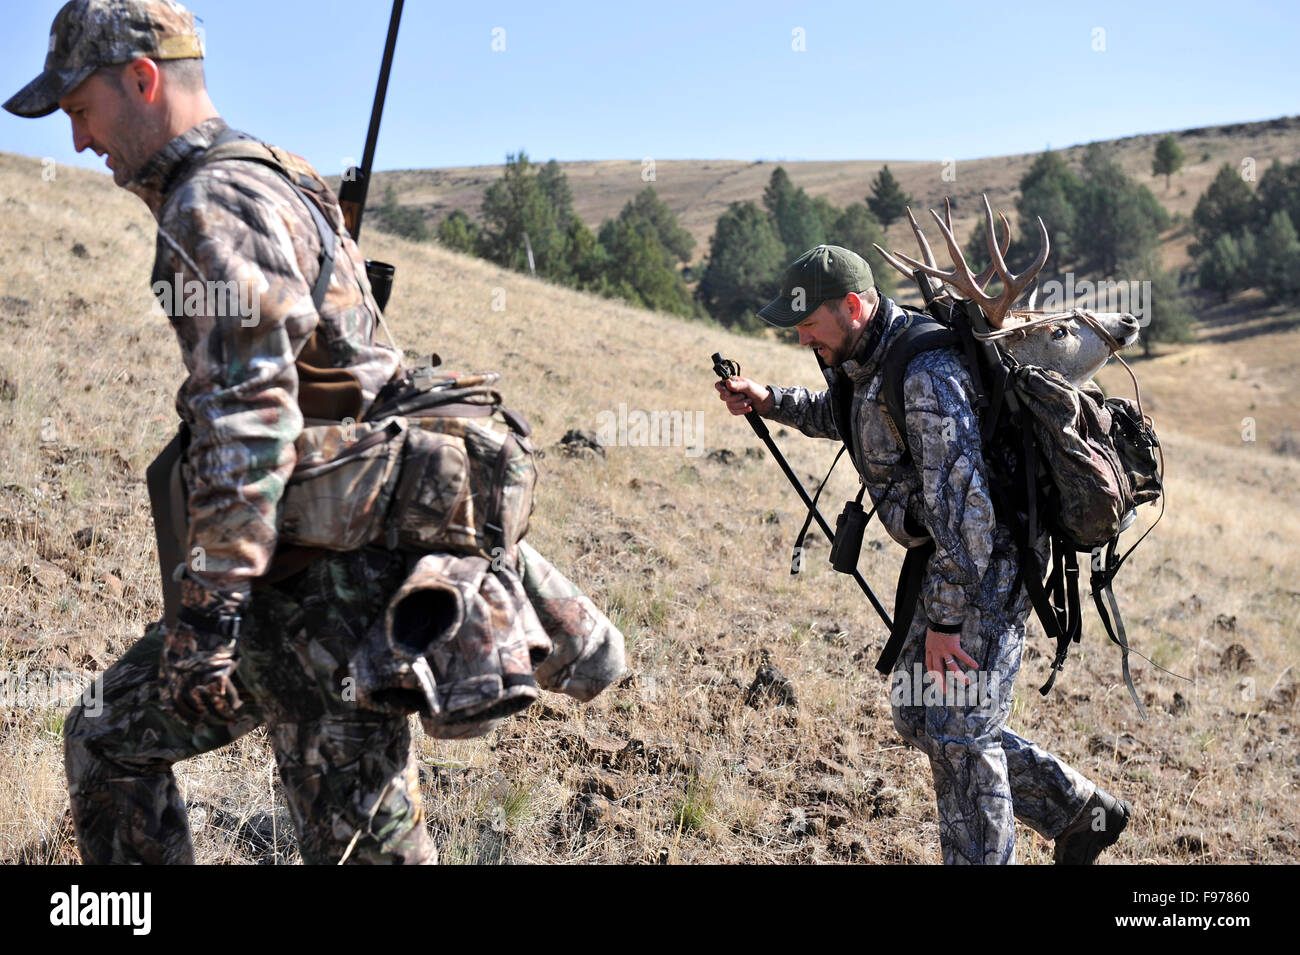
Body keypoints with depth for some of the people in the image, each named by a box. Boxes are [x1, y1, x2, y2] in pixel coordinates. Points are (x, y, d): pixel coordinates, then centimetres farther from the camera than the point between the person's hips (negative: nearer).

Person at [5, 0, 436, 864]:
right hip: (297, 577, 11)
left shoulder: (212, 206, -14)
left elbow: (247, 420, -25)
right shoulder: (273, 186, 18)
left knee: (362, 842, -1)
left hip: (315, 596, -11)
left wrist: (209, 610, -25)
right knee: (106, 738, 18)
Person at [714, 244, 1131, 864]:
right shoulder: (862, 359, 3)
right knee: (915, 711, 16)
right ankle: (1077, 810, 25)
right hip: (945, 556, 10)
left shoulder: (925, 376, -27)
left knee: (957, 731, -6)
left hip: (986, 565, -10)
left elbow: (963, 505, -30)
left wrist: (943, 619, -27)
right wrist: (769, 401, 13)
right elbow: (845, 417, 28)